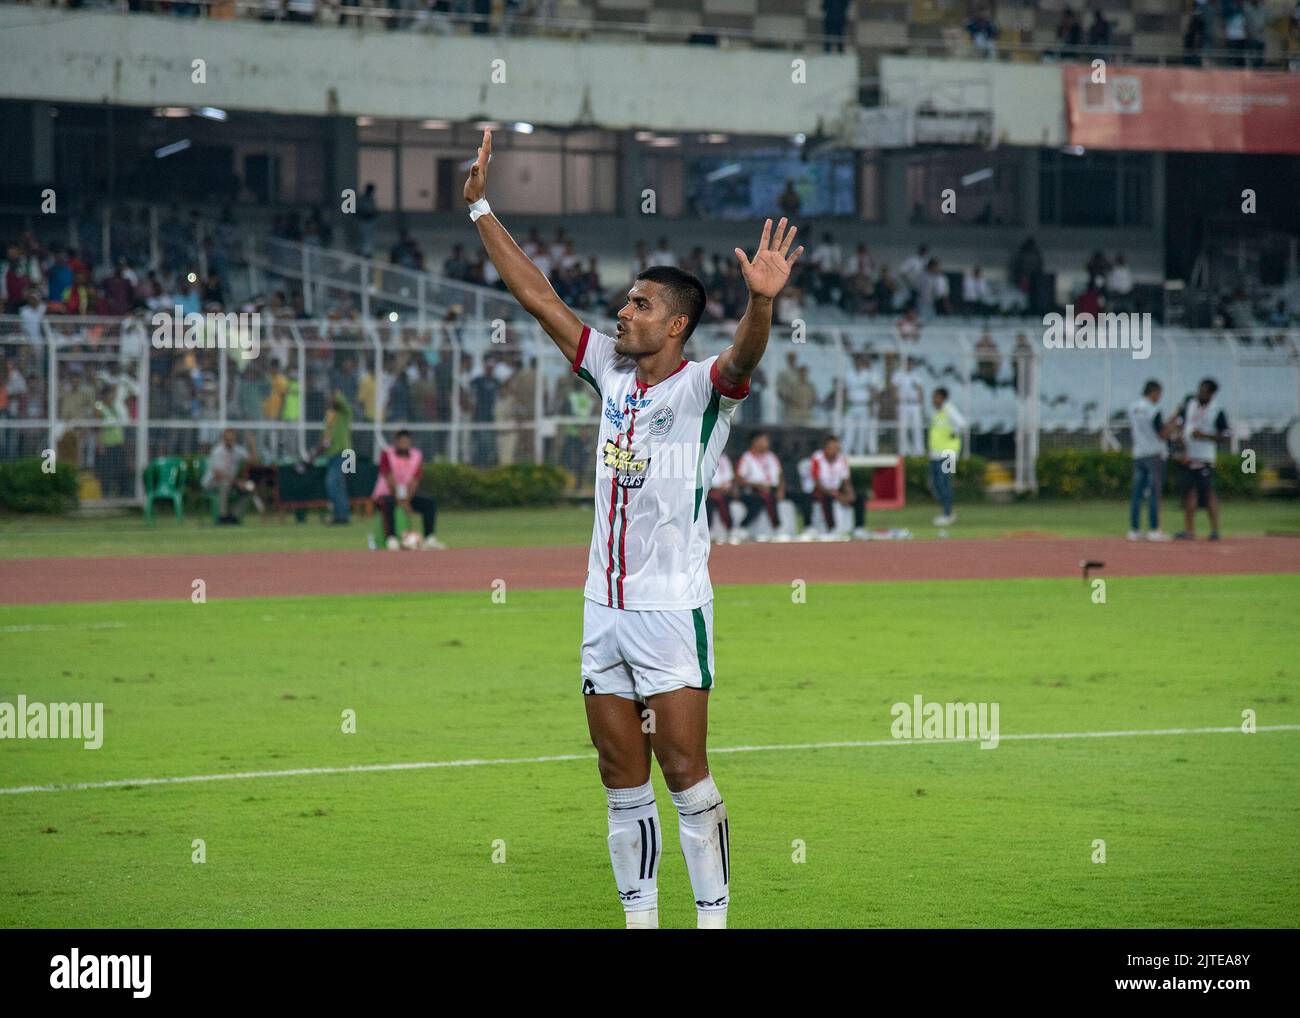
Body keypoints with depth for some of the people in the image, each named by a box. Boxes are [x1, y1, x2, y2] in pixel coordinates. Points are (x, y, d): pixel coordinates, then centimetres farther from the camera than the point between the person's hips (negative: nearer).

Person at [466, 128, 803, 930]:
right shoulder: (612, 374, 10)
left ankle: (714, 918, -3)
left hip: (671, 609, -6)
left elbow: (743, 359, -29)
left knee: (685, 775, -7)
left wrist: (762, 301, -50)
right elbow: (538, 297, 15)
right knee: (623, 782, 8)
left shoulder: (701, 389, -7)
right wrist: (481, 209, 14)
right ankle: (639, 919, 13)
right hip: (605, 609, 6)